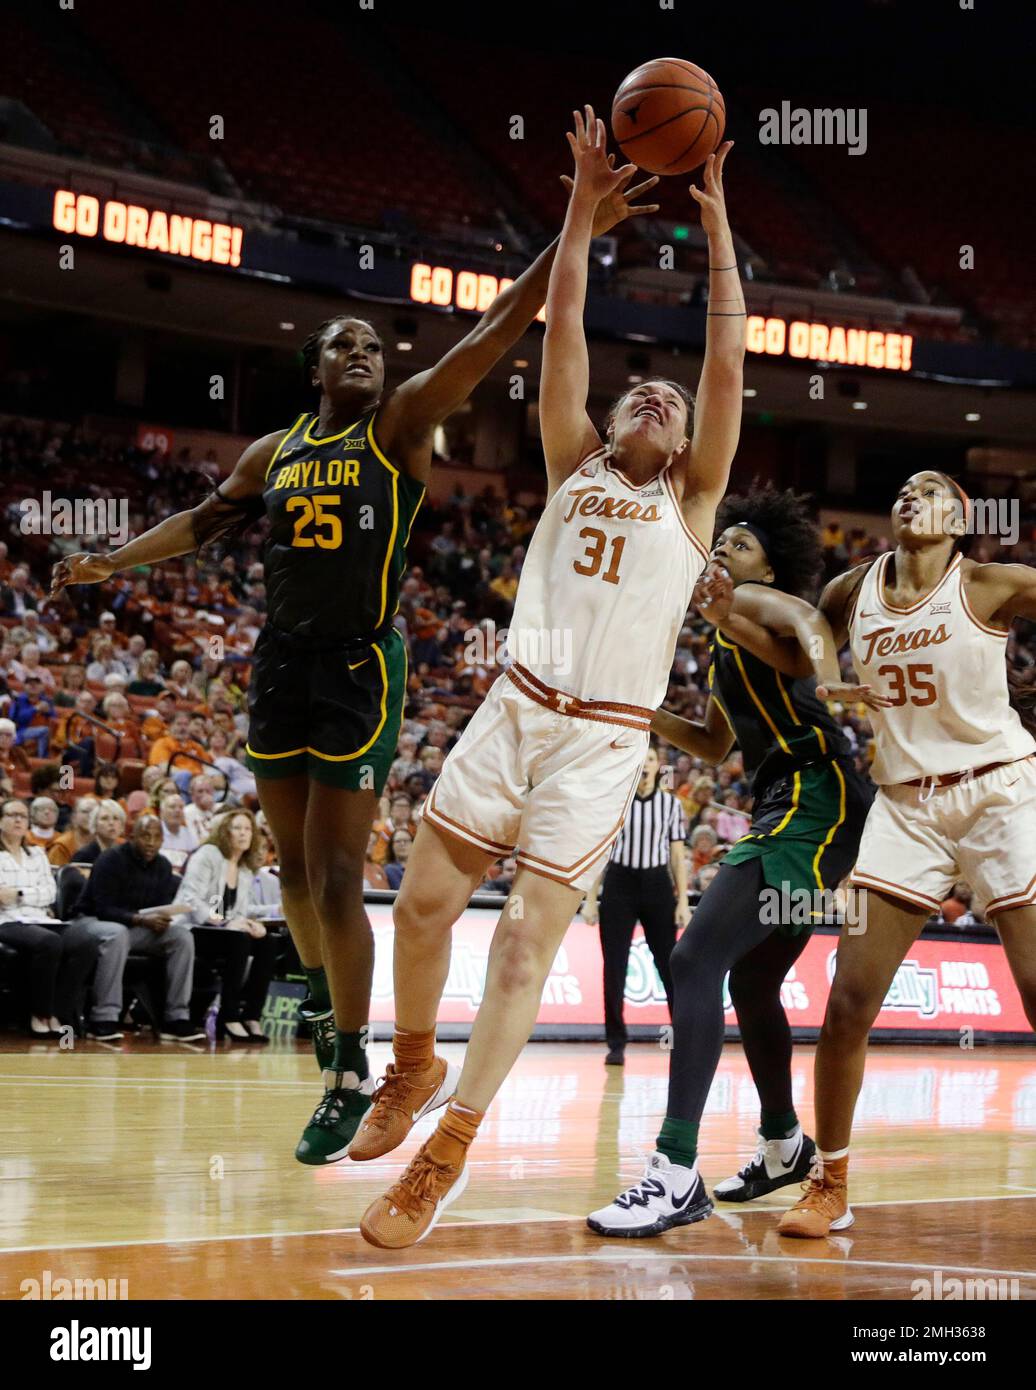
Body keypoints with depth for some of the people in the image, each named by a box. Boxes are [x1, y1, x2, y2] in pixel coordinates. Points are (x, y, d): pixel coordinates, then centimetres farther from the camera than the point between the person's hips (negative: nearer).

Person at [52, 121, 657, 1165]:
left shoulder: (400, 427, -1)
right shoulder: (276, 451, 13)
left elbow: (496, 334, -10)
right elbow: (205, 520, 24)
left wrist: (571, 240, -17)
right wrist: (115, 560, 14)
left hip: (359, 668, -5)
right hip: (281, 661, 5)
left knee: (336, 876, -8)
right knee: (295, 866, 13)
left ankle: (352, 1077, 0)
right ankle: (318, 988, 39)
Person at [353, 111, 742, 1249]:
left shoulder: (692, 499, 11)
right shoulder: (573, 468, 16)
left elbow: (727, 361, 3)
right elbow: (561, 330, 9)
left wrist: (716, 224, 2)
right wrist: (585, 203, 4)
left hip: (604, 740, -2)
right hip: (515, 710, 3)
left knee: (527, 944, -9)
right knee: (422, 905, 0)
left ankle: (446, 1154, -4)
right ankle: (415, 1069, 27)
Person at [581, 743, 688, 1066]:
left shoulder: (670, 804, 6)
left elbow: (678, 855, 6)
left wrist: (683, 901, 0)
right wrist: (591, 898, -1)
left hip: (657, 885, 1)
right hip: (619, 884, 0)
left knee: (670, 965, -2)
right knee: (614, 967, -1)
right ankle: (616, 1045, 5)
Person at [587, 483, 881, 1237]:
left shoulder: (753, 602, -2)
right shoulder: (727, 641, 25)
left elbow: (807, 621, -27)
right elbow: (714, 744, 37)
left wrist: (827, 679, -49)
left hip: (813, 801, -10)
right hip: (793, 809, 10)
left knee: (695, 960, -21)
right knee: (750, 980, 24)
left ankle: (676, 1175, -27)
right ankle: (784, 1145, 41)